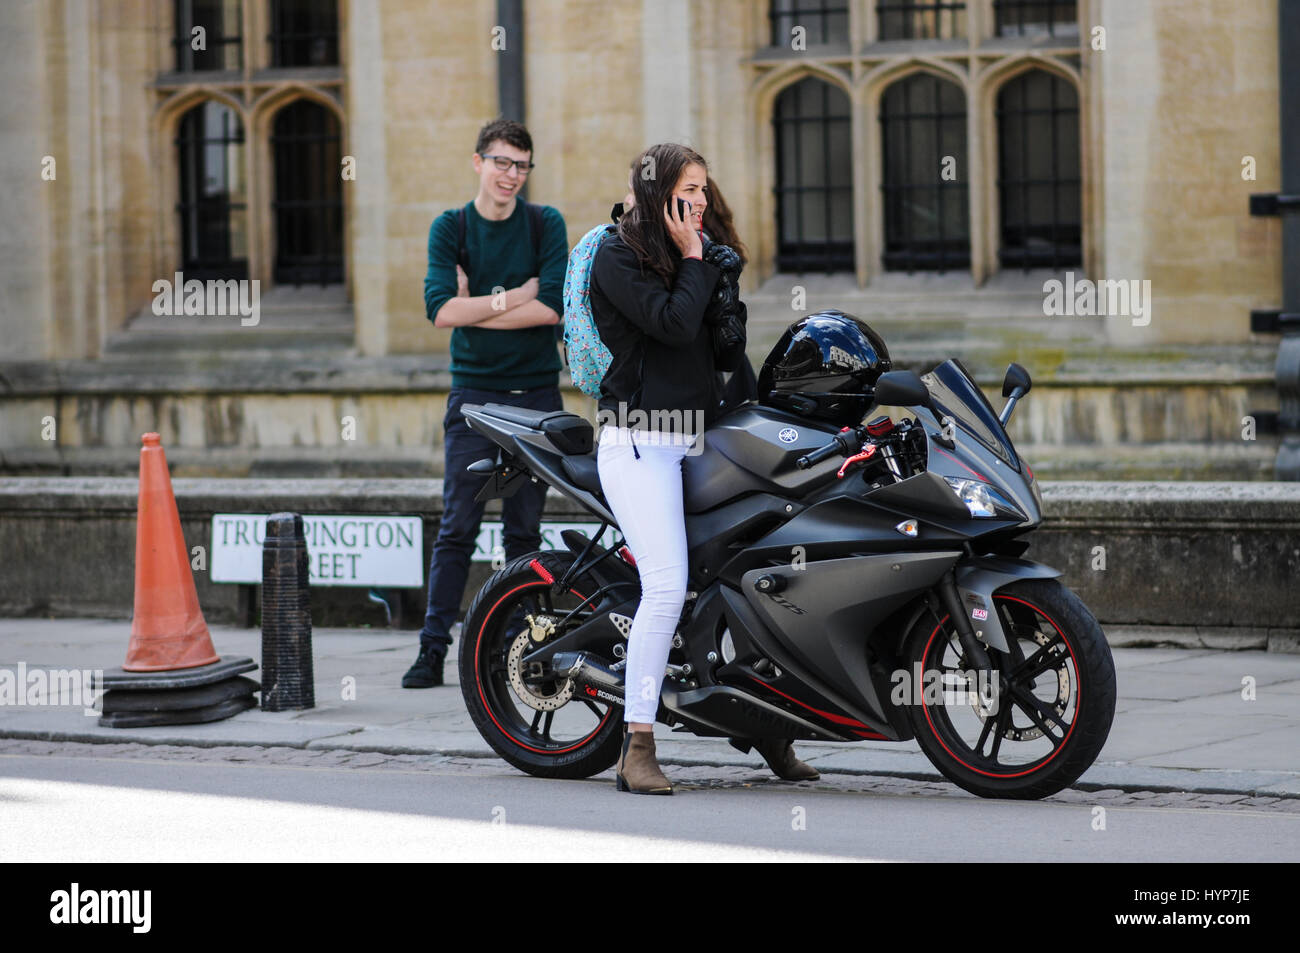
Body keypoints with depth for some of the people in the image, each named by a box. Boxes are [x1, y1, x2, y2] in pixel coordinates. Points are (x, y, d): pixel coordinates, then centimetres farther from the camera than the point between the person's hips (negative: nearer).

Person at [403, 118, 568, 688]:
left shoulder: (545, 225, 3)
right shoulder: (450, 228, 4)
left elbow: (554, 307, -11)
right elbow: (441, 309, -11)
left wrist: (477, 309, -10)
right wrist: (514, 298, -11)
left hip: (536, 391, 1)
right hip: (474, 391, -1)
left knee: (524, 529, 5)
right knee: (457, 528, -6)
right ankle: (433, 647, -5)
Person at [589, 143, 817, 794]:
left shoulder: (690, 257, 17)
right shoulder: (617, 258, -5)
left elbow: (725, 355, 16)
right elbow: (674, 324, -18)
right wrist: (694, 261, -8)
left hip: (700, 441, 8)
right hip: (639, 442, -8)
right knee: (667, 586, -21)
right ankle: (637, 749, -18)